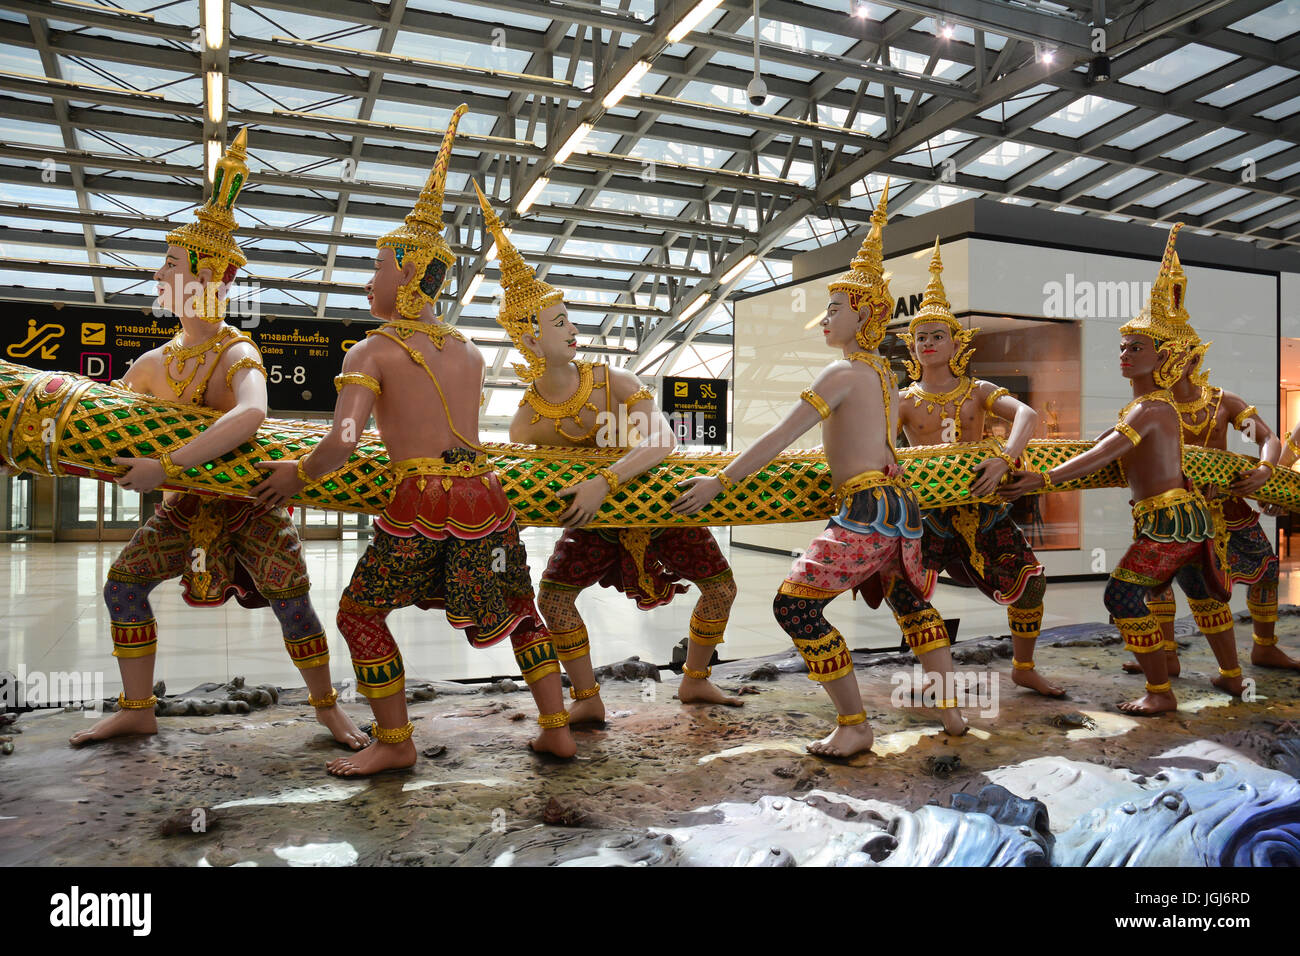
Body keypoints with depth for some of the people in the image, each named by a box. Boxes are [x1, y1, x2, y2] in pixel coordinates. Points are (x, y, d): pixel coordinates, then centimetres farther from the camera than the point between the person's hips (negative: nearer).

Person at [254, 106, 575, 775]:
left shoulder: (372, 352, -2)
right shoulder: (470, 352, 15)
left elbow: (341, 445, -14)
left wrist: (298, 475, 4)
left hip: (421, 499, -5)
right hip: (484, 493, 6)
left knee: (360, 613, 15)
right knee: (518, 607, 22)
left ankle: (395, 742, 19)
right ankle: (556, 730, 24)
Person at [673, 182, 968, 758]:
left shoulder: (844, 372, -10)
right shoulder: (884, 373, 17)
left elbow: (780, 437, -17)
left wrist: (720, 482, -18)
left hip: (865, 508, -10)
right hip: (901, 505, 10)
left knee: (795, 605, -7)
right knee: (911, 602, 28)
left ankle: (854, 726, -1)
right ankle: (950, 712, 33)